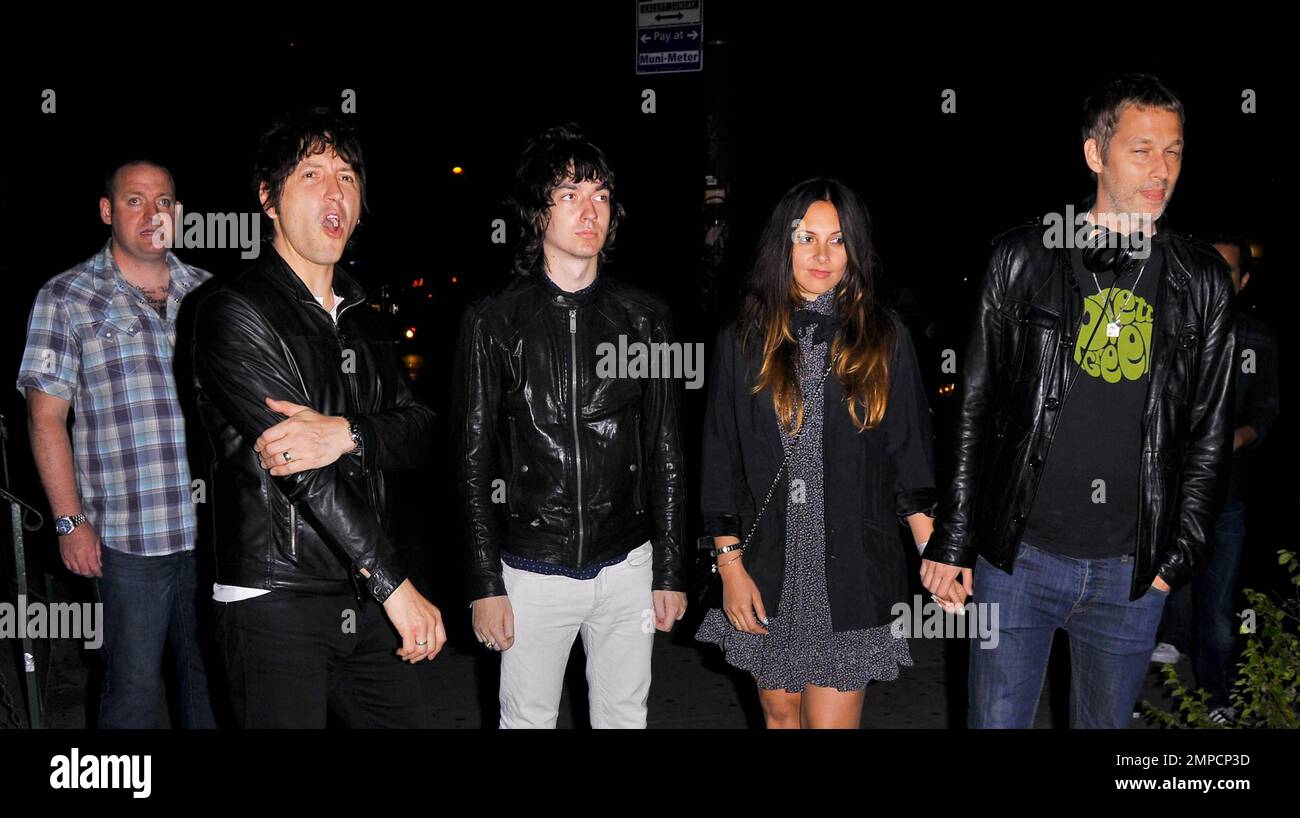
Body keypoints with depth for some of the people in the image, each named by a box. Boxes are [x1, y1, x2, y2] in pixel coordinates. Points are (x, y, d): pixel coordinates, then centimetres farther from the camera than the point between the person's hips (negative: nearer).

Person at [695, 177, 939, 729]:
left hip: (852, 575, -1)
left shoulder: (884, 338, 1)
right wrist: (730, 564, -1)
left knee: (829, 721, -1)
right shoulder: (744, 340, 2)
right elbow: (721, 462, 3)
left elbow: (910, 455, 2)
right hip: (768, 572, 2)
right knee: (780, 714, 15)